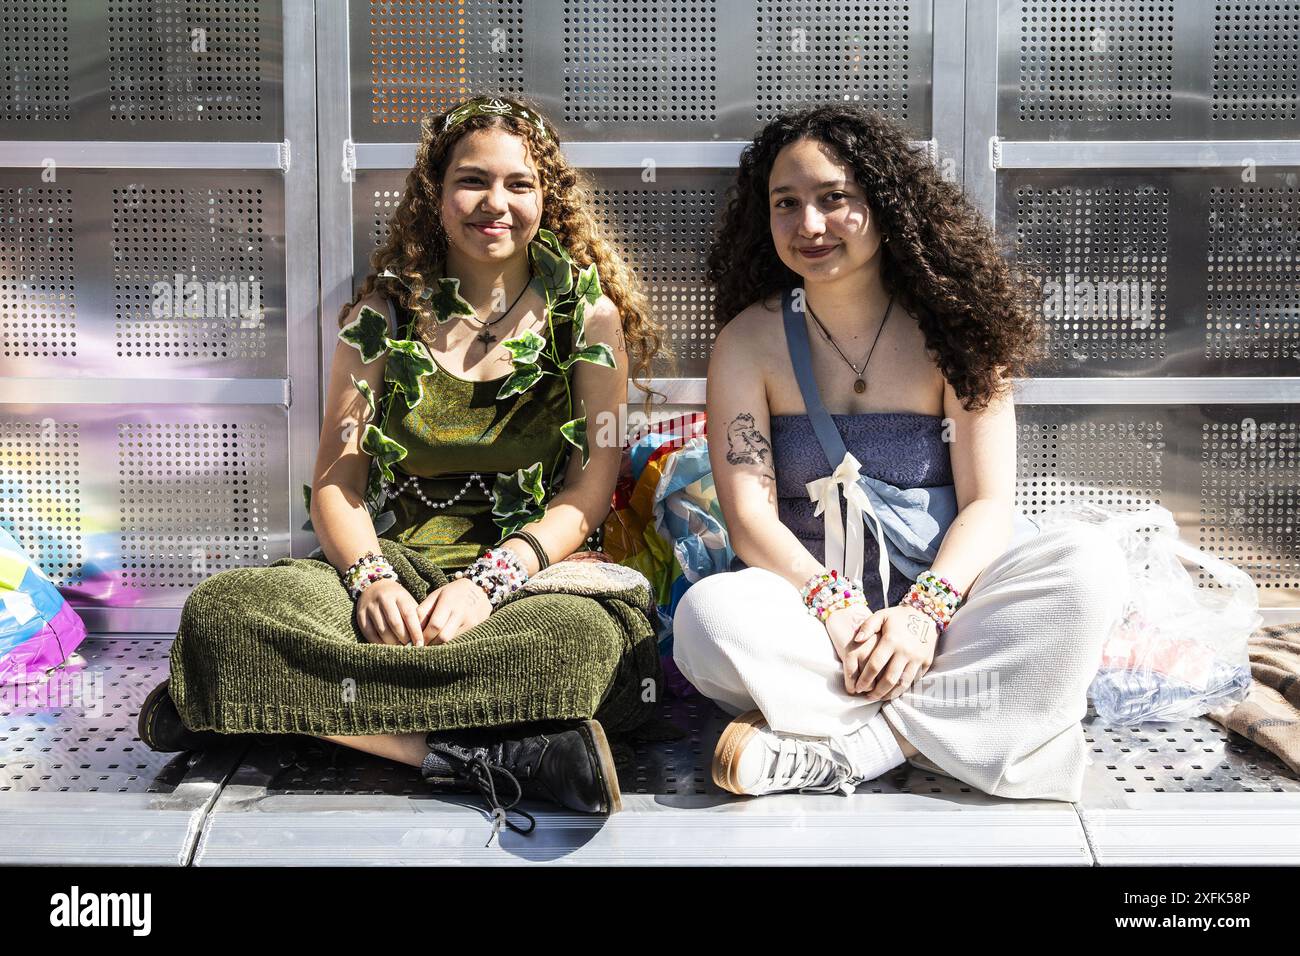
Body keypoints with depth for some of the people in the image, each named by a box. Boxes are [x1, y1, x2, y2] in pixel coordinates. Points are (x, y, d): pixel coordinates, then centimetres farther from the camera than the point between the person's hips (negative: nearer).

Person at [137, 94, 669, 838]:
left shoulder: (587, 311, 6)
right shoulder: (386, 311, 10)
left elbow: (593, 483, -1)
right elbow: (337, 480, 7)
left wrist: (489, 580, -17)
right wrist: (372, 578, -15)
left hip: (536, 572, -2)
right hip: (402, 566, 3)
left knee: (589, 636, -40)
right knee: (221, 610, -29)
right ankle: (494, 753, -33)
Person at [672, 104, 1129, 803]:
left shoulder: (950, 327, 2)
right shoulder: (749, 341, 2)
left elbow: (989, 501, -5)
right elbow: (749, 514, -7)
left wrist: (925, 610, -23)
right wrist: (837, 607, -24)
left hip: (943, 592, 1)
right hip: (811, 595, -1)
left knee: (1088, 565, -28)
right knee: (709, 615, -32)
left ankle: (839, 749, -30)